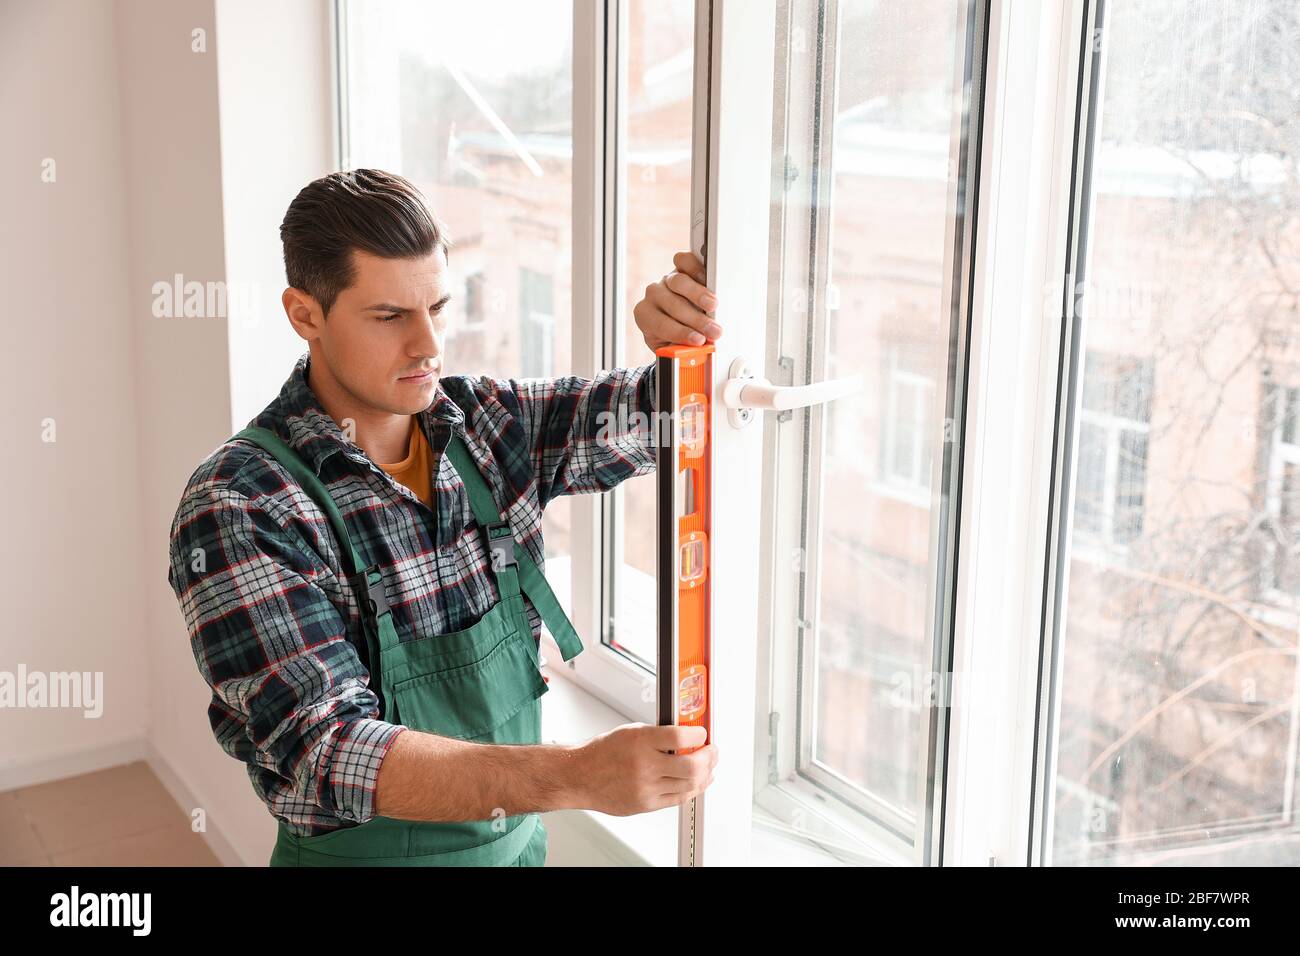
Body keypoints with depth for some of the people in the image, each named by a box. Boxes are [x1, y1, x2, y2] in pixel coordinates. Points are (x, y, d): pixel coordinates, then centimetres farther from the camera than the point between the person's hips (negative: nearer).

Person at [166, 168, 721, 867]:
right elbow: (326, 754, -30)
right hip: (366, 851, -5)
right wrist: (577, 775, -41)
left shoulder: (485, 423, -7)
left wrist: (689, 340, -29)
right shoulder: (238, 509, -22)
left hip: (518, 839, 5)